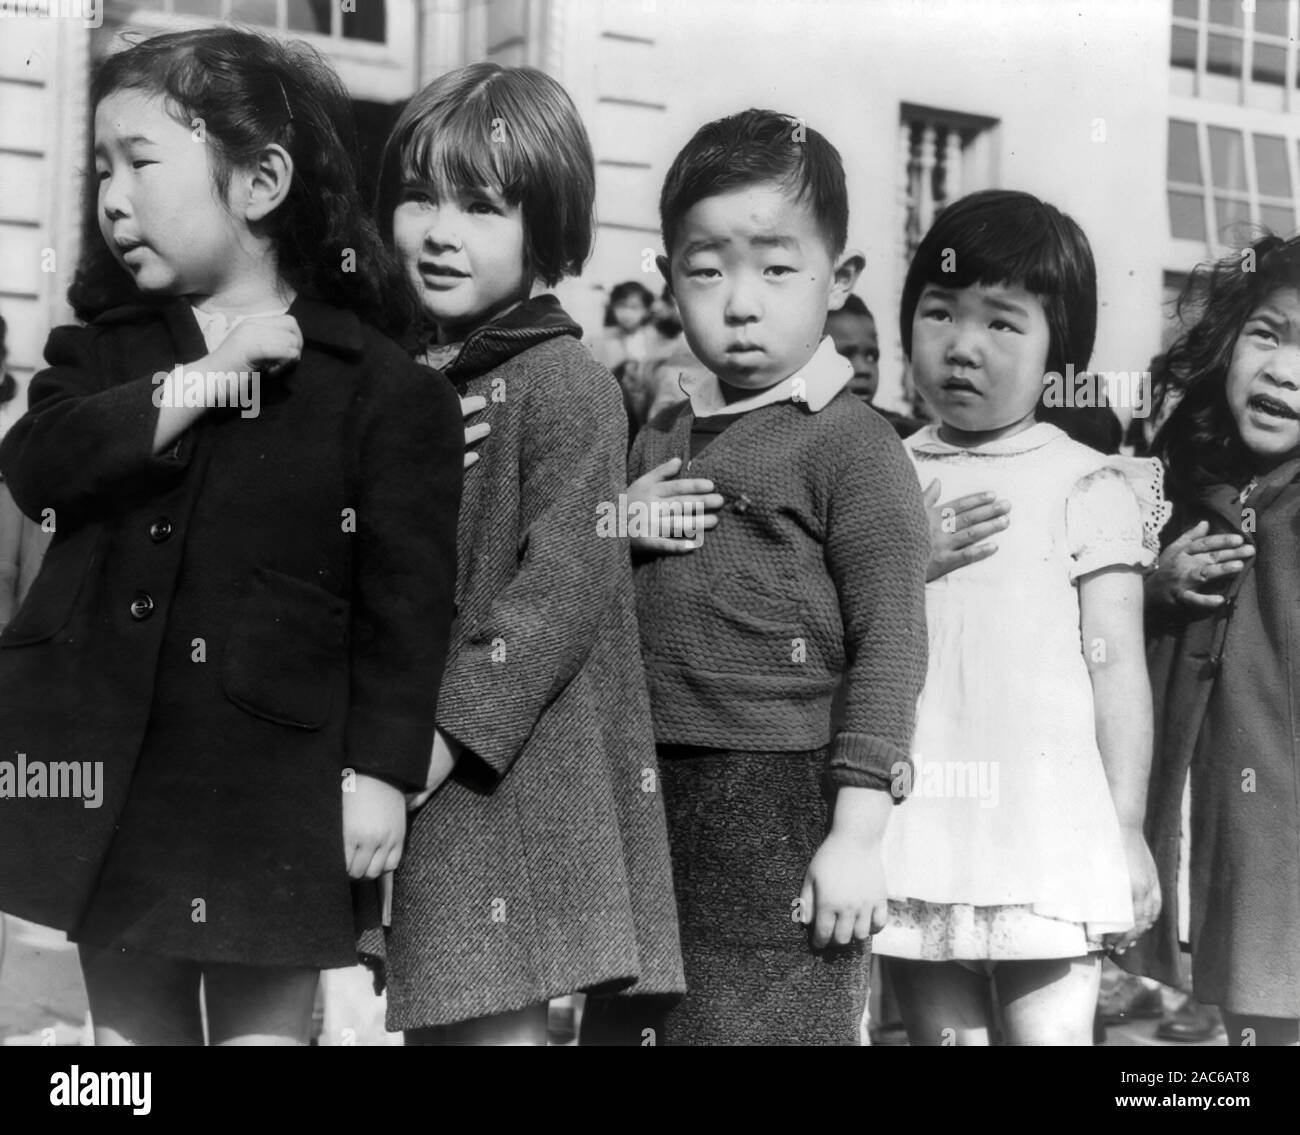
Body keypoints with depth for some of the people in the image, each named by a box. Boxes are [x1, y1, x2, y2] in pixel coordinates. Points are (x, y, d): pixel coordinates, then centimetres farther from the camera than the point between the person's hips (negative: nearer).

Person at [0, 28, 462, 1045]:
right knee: (131, 1026, 15)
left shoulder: (377, 384, -6)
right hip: (111, 767, 5)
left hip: (273, 787, -4)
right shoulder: (103, 354, 9)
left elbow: (405, 591, -8)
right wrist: (202, 380, -17)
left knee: (269, 1022, 6)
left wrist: (381, 770, -12)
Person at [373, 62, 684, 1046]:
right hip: (412, 776, 7)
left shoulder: (567, 381, -9)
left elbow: (562, 583, -17)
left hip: (516, 769, -7)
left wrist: (453, 727, -21)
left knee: (497, 1019, -6)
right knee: (431, 1018, 12)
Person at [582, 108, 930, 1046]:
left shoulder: (853, 445, -7)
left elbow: (888, 644, -11)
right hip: (645, 799, 7)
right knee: (625, 1020, 13)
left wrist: (858, 831, -15)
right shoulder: (661, 442, 14)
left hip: (782, 811, -6)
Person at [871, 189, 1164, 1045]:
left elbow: (1117, 664, -1)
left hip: (1046, 826, -3)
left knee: (1053, 1030, -4)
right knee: (939, 1029, 11)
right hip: (918, 825, 3)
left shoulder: (1086, 486, -2)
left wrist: (1126, 831, -2)